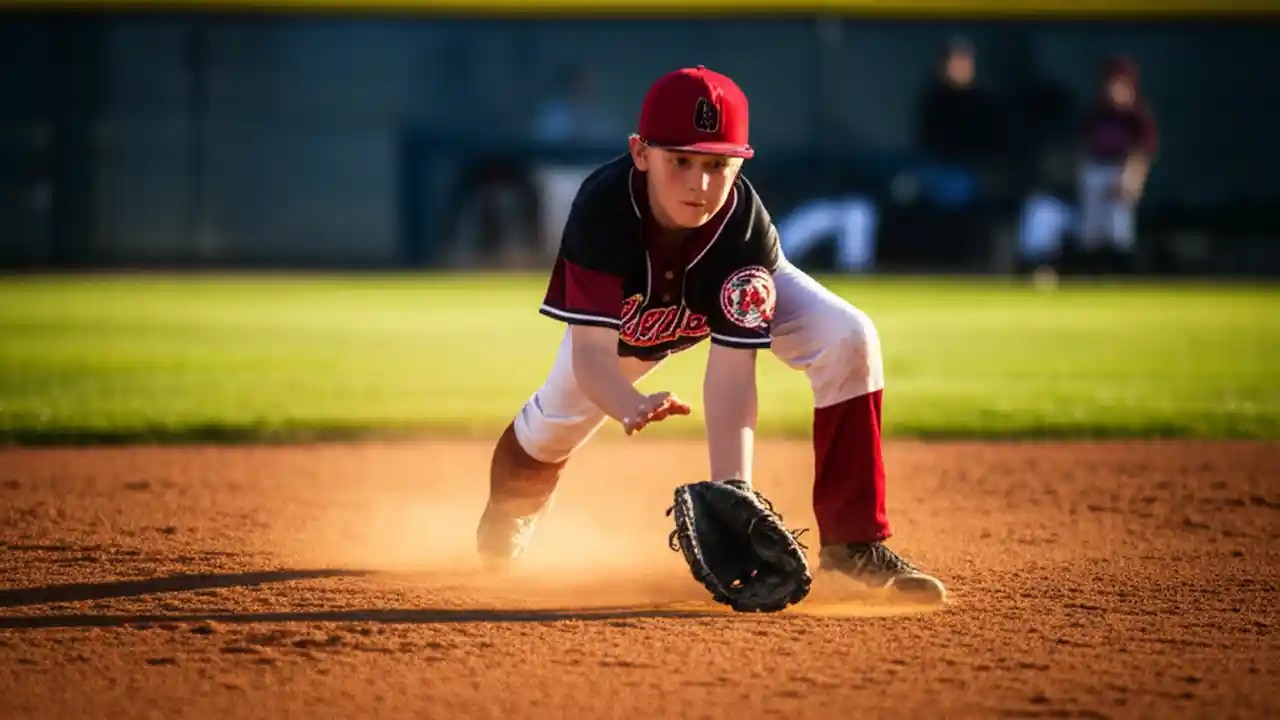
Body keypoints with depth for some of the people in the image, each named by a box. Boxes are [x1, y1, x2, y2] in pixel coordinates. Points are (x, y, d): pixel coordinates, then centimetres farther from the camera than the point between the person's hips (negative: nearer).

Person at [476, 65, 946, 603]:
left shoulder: (745, 226, -40)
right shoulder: (602, 206, -41)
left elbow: (730, 371, -40)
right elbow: (591, 353, -43)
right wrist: (630, 408, -66)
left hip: (735, 290, -1)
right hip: (623, 310, 1)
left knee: (848, 339, -26)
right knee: (554, 426, 5)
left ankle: (852, 543, -18)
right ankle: (510, 509, 47)